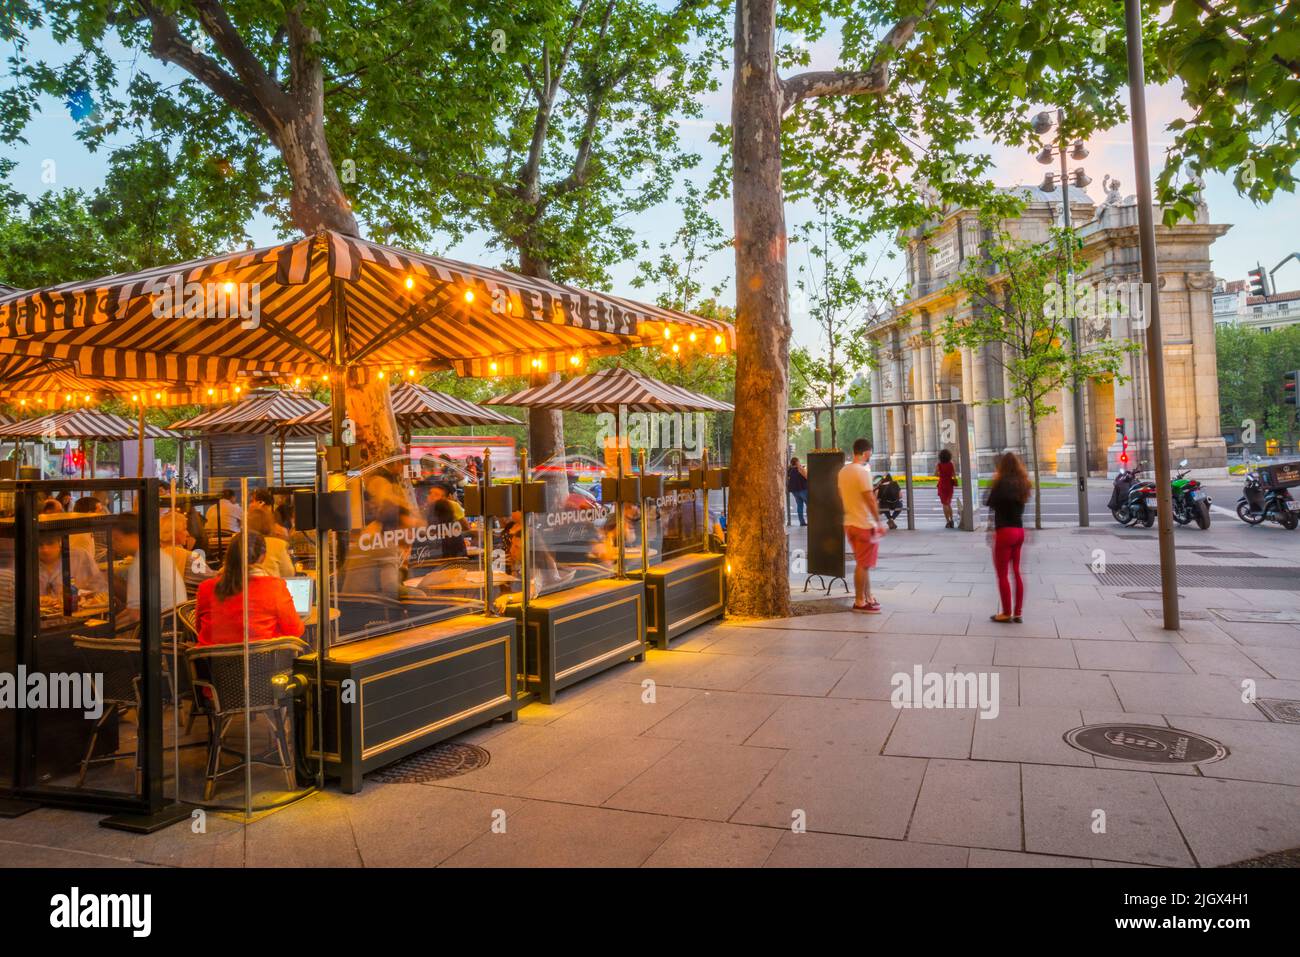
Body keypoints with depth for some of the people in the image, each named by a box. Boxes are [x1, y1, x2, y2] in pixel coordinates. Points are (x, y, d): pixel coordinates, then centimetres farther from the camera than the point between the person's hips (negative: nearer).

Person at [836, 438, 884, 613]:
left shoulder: (843, 471, 8)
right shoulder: (863, 472, -18)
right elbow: (870, 500, -19)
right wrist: (878, 522, -14)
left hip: (850, 523, 8)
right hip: (865, 525, -8)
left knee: (863, 563, 17)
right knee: (863, 564, 0)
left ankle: (868, 597, 24)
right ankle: (860, 602, 5)